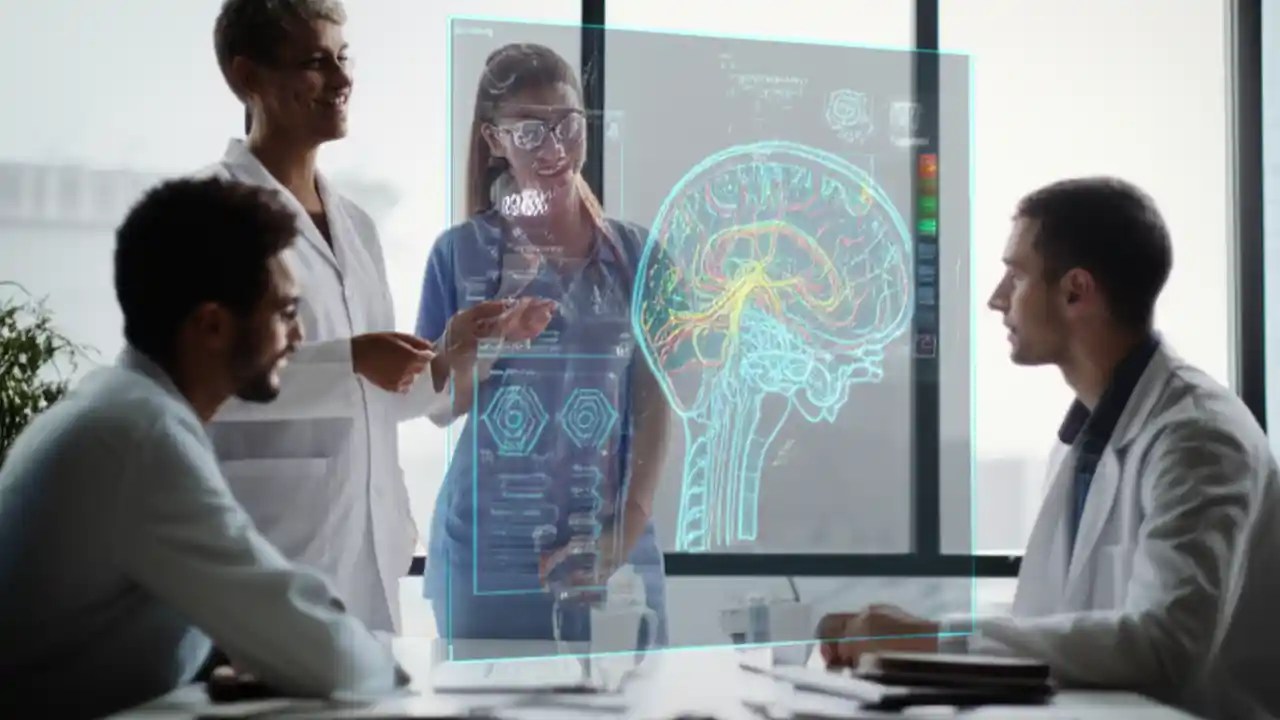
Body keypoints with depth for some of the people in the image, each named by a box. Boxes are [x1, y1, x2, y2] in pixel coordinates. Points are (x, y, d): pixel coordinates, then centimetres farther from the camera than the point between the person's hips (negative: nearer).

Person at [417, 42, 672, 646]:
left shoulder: (636, 254, 3)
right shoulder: (461, 253, 0)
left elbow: (653, 408, 2)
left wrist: (623, 536, -7)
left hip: (608, 548, 1)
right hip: (486, 551, -1)